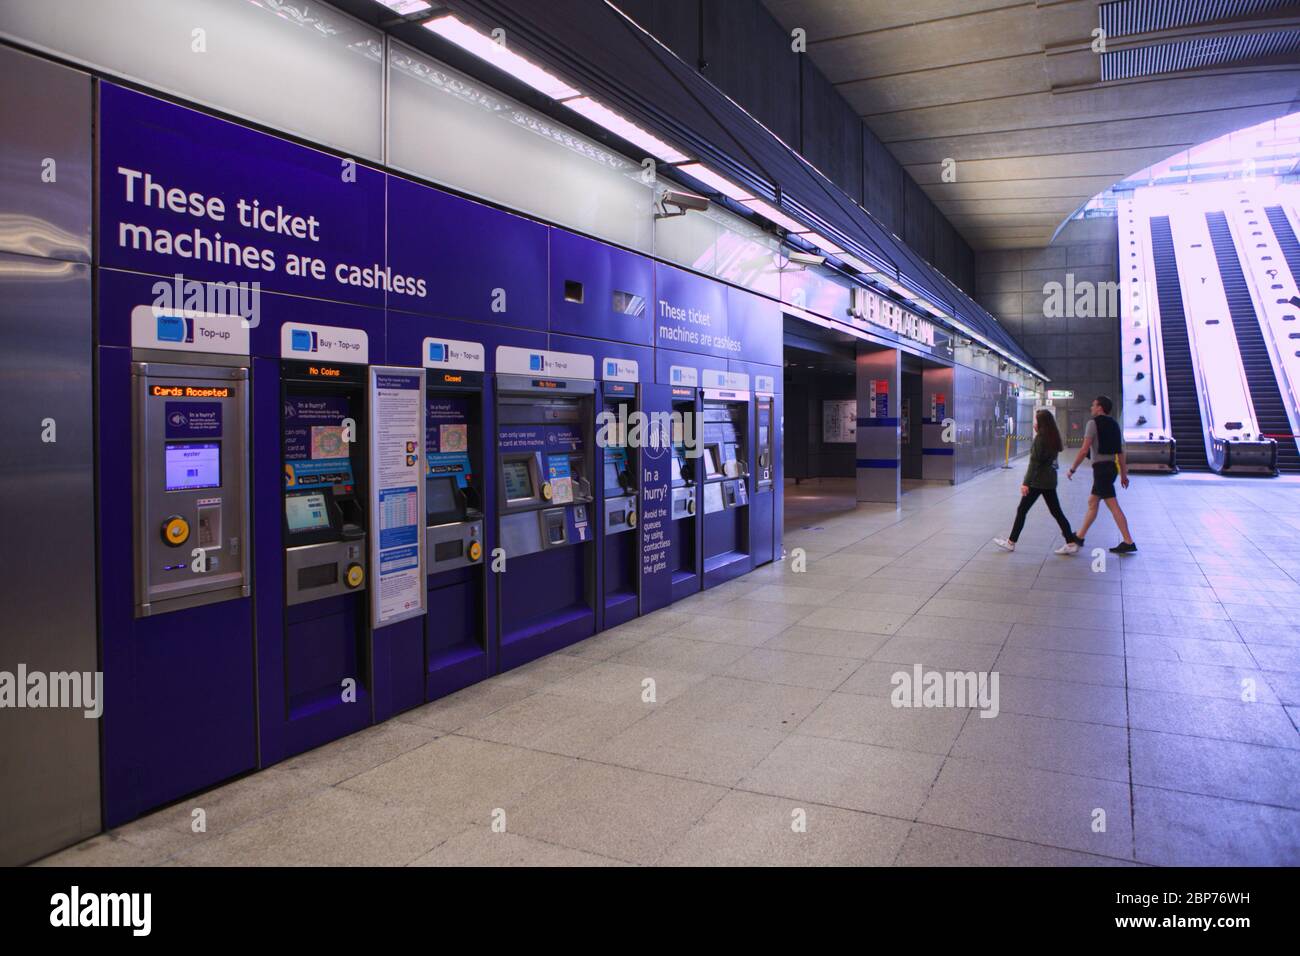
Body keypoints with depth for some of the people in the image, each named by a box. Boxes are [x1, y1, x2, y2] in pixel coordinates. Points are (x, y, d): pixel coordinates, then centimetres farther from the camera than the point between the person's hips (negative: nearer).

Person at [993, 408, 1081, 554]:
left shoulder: (1040, 438, -15)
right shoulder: (1053, 438, 10)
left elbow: (1034, 462, -18)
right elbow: (1052, 459, 14)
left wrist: (1026, 483, -19)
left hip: (1037, 481, -8)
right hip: (1050, 480, 8)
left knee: (1022, 510, 2)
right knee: (1056, 512, 11)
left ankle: (1011, 542, 8)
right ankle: (1071, 542, 10)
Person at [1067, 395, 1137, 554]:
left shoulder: (1094, 423, -10)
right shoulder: (1114, 424, 14)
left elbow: (1084, 450, -15)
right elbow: (1120, 452, 14)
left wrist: (1072, 469, -9)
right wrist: (1123, 474, 17)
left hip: (1101, 467, -9)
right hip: (1111, 466, 9)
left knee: (1113, 506, -8)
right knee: (1092, 502, 15)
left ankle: (1128, 542, -8)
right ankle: (1080, 536, 23)